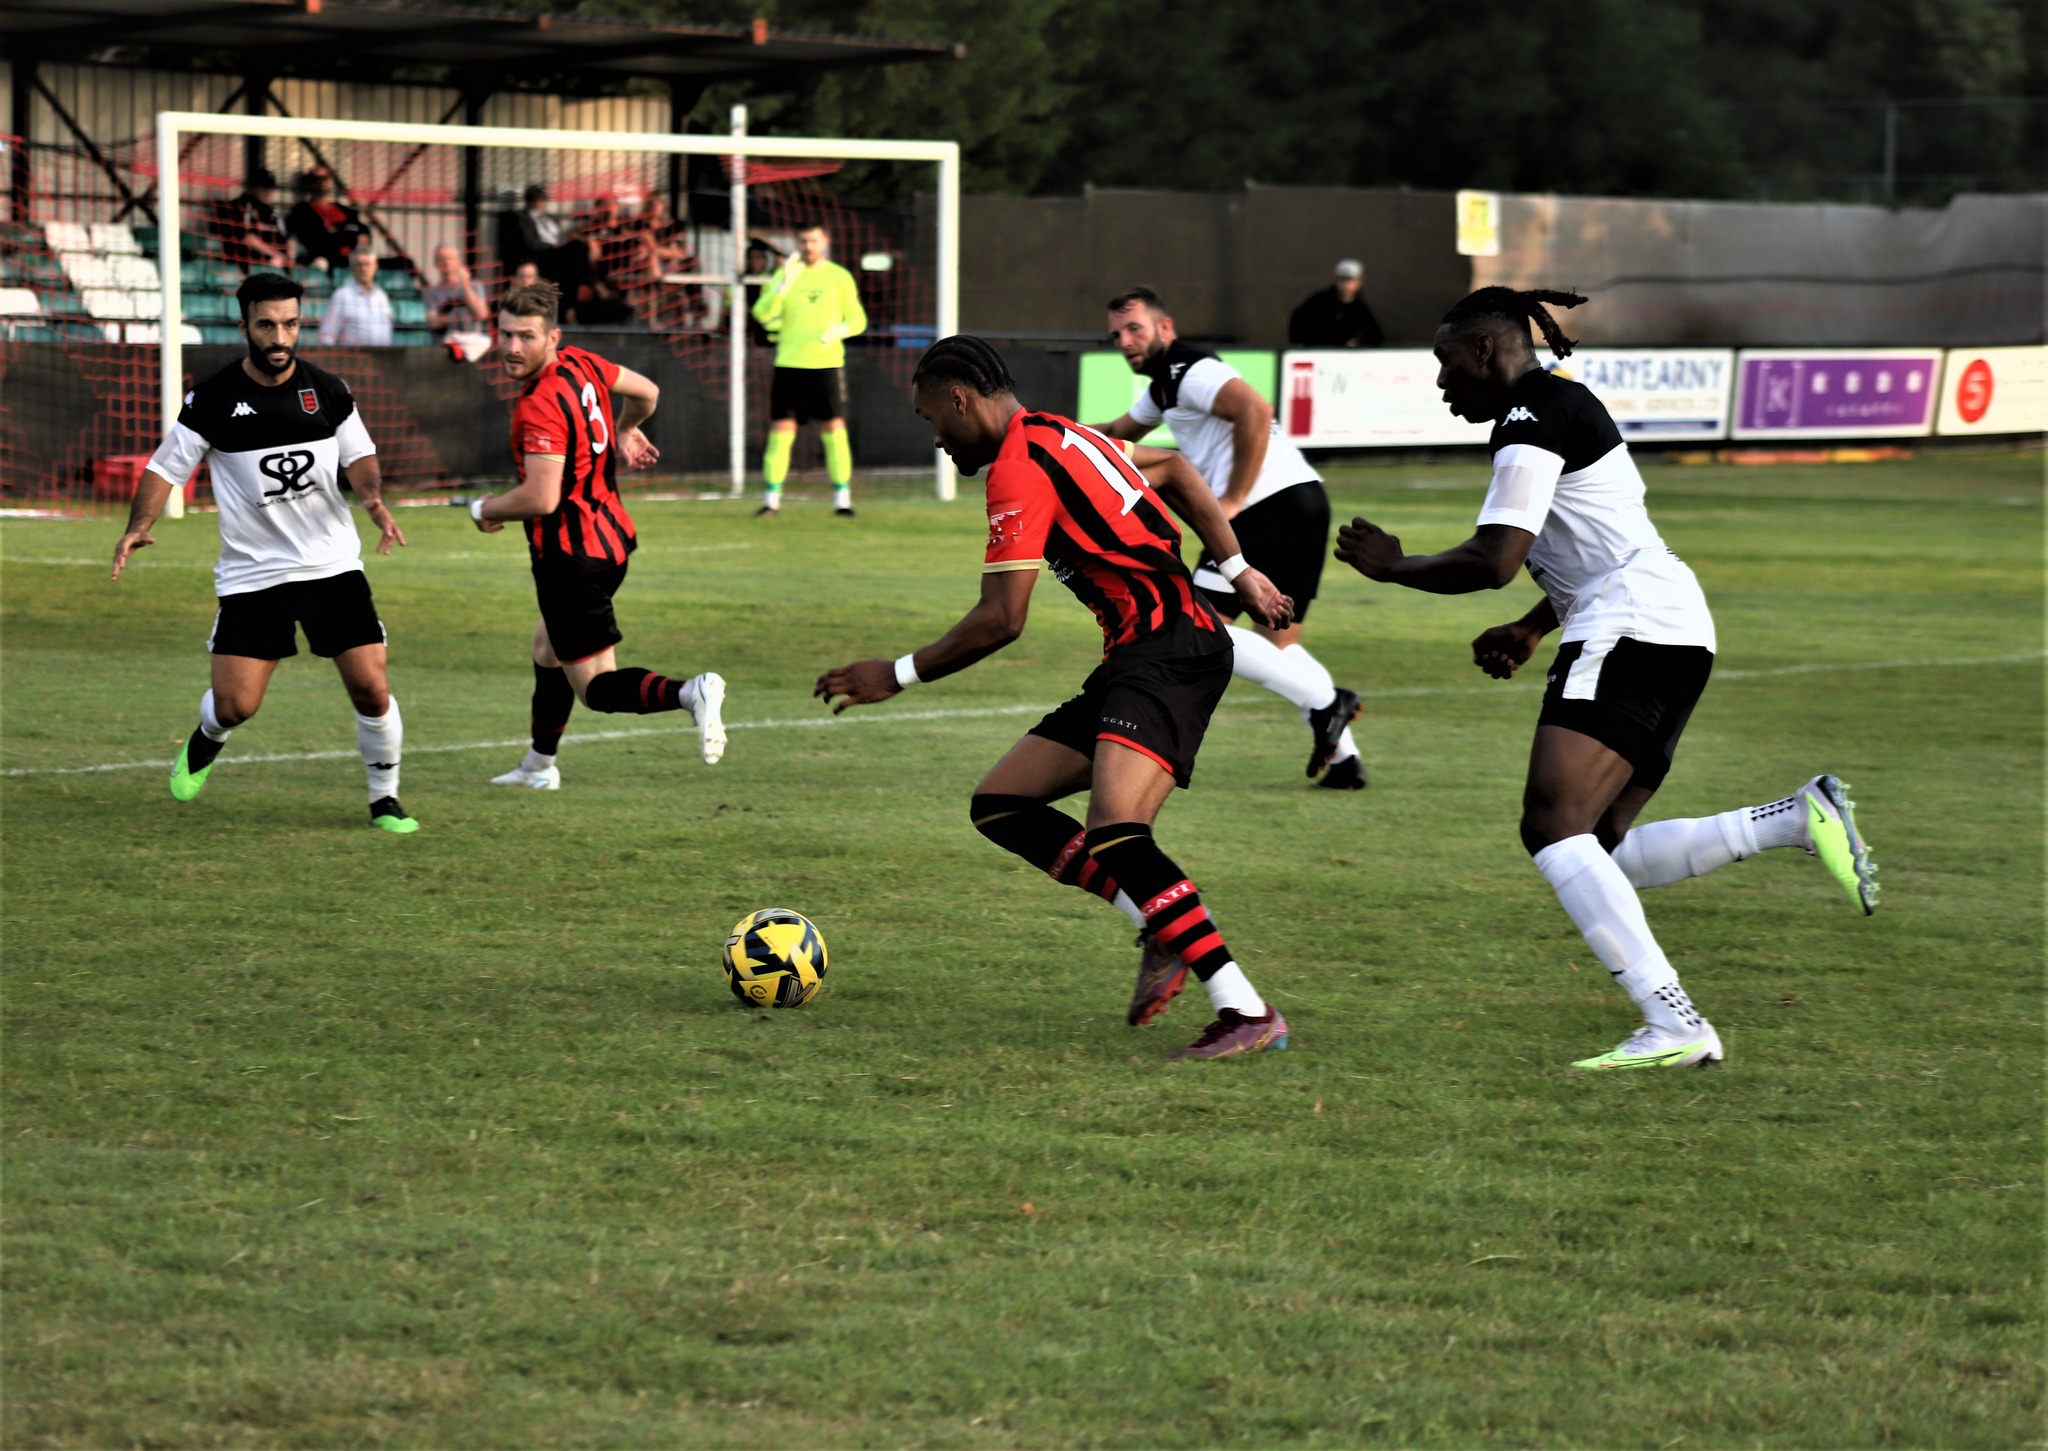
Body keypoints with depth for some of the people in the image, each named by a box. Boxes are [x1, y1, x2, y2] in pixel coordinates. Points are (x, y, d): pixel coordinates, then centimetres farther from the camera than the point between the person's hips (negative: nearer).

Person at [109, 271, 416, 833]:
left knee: (371, 689, -8)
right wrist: (138, 528, -17)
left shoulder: (327, 392, 1)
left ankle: (385, 799, 14)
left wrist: (373, 497, -10)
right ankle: (205, 743, 32)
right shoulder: (212, 400, -6)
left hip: (333, 567, 1)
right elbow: (165, 468, 0)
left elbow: (359, 455, 12)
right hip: (251, 574, -1)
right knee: (235, 705, -6)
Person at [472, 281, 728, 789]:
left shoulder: (540, 407, -24)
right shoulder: (583, 365, 2)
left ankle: (690, 693, -30)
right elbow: (646, 392, 20)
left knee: (597, 686, -7)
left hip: (573, 556, -10)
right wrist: (625, 431, 42)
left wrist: (484, 509, -12)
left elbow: (541, 498, -31)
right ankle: (539, 766, 40)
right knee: (547, 647, 28)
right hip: (611, 535, 10)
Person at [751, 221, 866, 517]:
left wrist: (840, 330, -14)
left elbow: (858, 320, 8)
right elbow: (763, 314, -5)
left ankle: (842, 499, 3)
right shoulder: (785, 274, 7)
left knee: (833, 430, -3)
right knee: (780, 430, -1)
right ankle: (771, 499, 5)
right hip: (789, 363, 1)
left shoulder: (840, 277, 6)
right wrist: (785, 282, -18)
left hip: (827, 363, -1)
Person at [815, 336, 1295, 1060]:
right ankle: (1162, 932, -1)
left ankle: (1248, 1012, -31)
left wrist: (900, 674, -4)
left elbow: (1000, 621, -16)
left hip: (1167, 651, -11)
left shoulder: (1018, 469, -11)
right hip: (1134, 661, 11)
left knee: (1112, 833, -27)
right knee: (999, 805, 8)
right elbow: (1176, 475, 31)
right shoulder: (1059, 435, 19)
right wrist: (1238, 572, 27)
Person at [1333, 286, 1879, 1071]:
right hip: (1677, 631, 11)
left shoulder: (1531, 420, -8)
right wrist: (1531, 631, 33)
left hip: (1630, 630, -11)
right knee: (1603, 850, 6)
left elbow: (1494, 560, -16)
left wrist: (1393, 566, 0)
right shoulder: (1563, 403, 25)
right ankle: (1802, 817, -4)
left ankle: (1674, 1025, -29)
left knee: (1554, 826, -19)